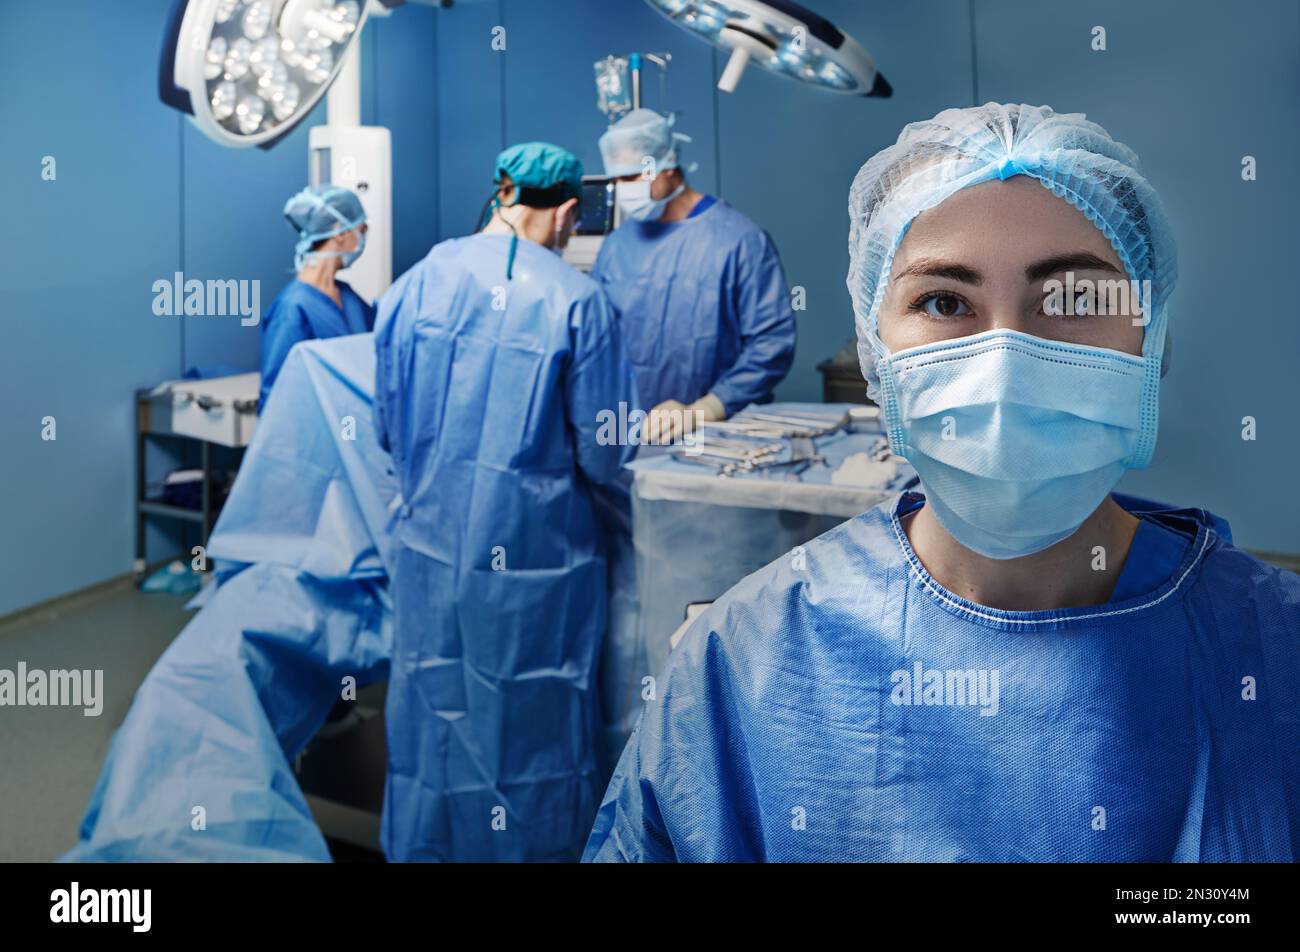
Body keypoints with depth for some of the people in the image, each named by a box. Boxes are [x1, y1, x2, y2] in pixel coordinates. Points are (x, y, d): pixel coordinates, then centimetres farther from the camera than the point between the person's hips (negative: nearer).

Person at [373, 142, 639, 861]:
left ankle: (423, 844, 37)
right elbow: (602, 454, -10)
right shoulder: (576, 300, -12)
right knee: (531, 715, 13)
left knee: (432, 710, 19)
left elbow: (385, 427, 5)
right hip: (533, 552, -4)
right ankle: (534, 843, 31)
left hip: (429, 543, 4)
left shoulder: (414, 283, -1)